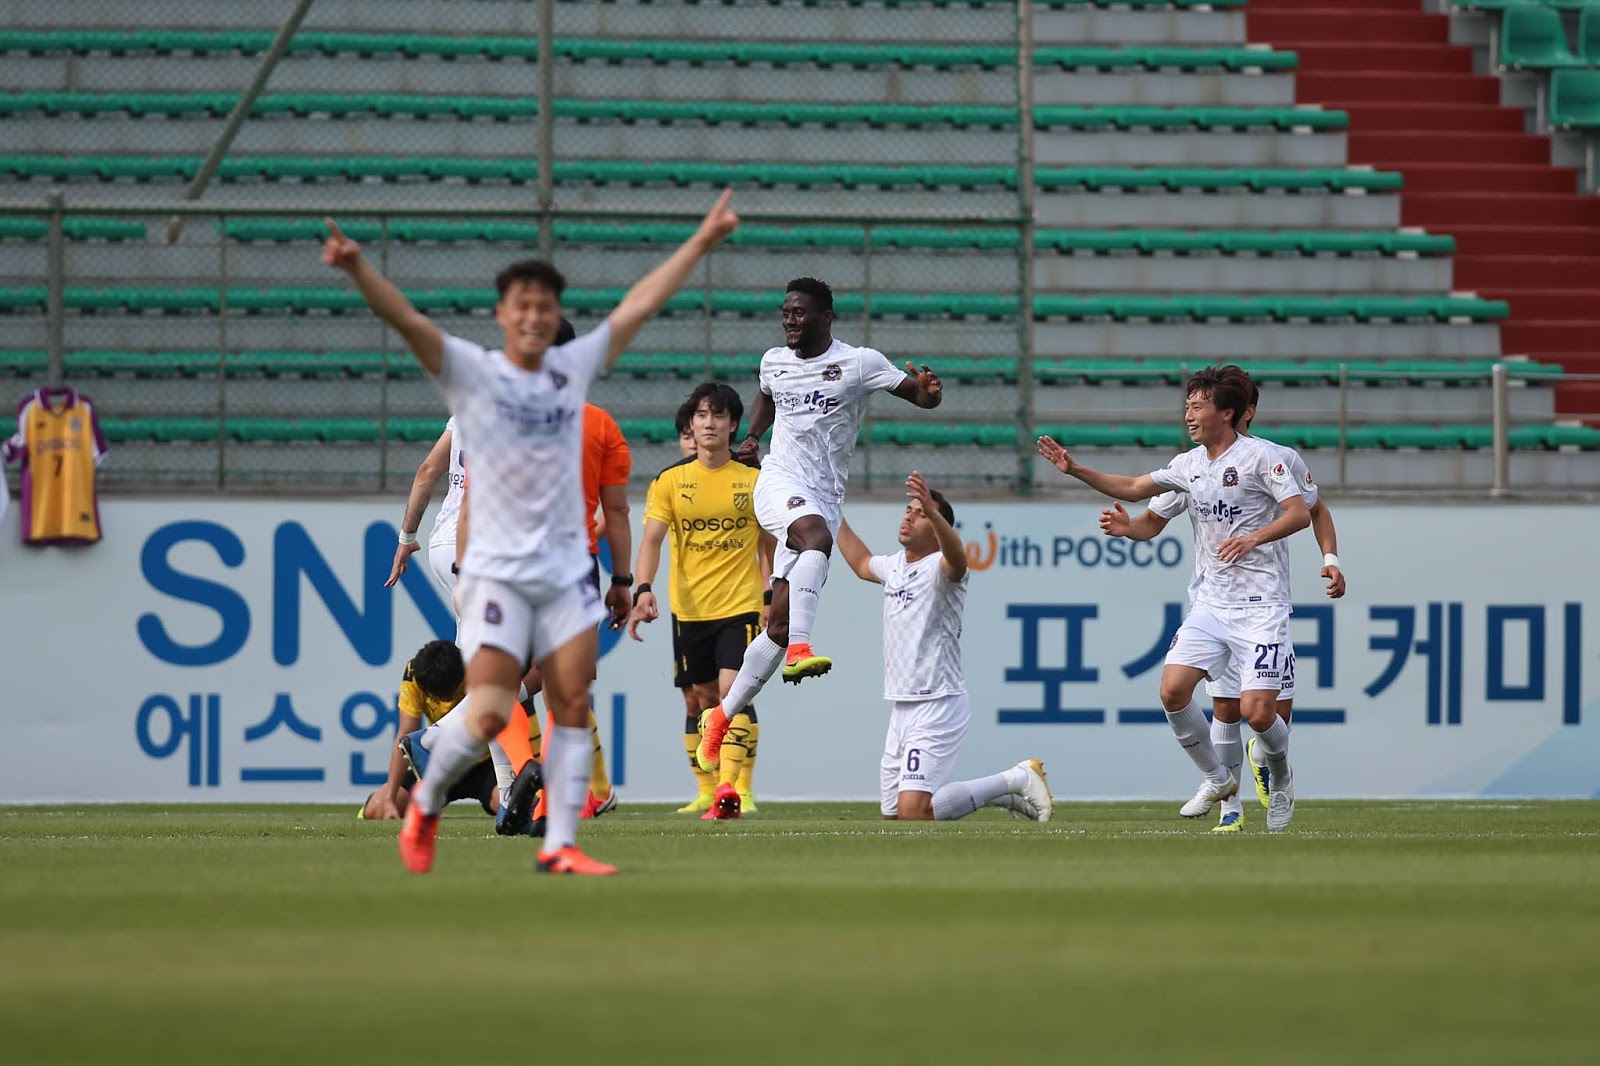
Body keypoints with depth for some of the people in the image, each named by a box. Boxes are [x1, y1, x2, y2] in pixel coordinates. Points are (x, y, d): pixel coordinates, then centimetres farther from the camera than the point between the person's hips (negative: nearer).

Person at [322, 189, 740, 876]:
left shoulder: (573, 368, 9)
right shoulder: (471, 373, -3)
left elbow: (639, 305, 16)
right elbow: (407, 319, -16)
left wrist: (702, 242, 19)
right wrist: (358, 269, -33)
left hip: (567, 572, 5)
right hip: (497, 573, -5)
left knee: (572, 707, -1)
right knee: (489, 712, -12)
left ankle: (559, 846, 4)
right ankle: (426, 803, 14)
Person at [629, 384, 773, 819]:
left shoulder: (755, 481, 4)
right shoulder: (670, 481, 3)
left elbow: (768, 547, 12)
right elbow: (651, 540, -6)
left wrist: (770, 600, 5)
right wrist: (643, 590, -22)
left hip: (740, 606, -2)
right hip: (688, 609, 2)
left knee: (733, 691, -18)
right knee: (699, 701, 8)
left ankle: (735, 788, -26)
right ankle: (706, 791, 19)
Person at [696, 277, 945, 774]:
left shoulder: (860, 363, 0)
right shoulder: (774, 361, 11)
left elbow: (923, 398, -3)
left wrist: (927, 388, -27)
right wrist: (752, 436, 17)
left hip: (825, 499, 0)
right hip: (780, 485, 0)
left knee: (779, 625, -1)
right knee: (817, 534, -37)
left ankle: (722, 718, 13)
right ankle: (799, 649, -49)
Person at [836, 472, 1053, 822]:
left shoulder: (940, 568, -14)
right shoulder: (895, 565, 12)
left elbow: (956, 557, -40)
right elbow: (862, 564, 36)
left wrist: (933, 512, -58)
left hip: (938, 705, -9)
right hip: (902, 708, 9)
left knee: (913, 811, -20)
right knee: (894, 815, 13)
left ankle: (1018, 780, -2)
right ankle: (1005, 792, 27)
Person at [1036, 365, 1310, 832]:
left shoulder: (1259, 456, -8)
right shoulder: (1189, 464, 11)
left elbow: (1300, 514, -12)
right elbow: (1134, 488, 22)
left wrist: (1254, 538, -26)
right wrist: (1075, 470, 13)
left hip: (1260, 605, -6)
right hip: (1210, 601, 6)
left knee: (1256, 712, -14)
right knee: (1173, 689, -12)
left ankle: (1282, 780, 18)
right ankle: (1218, 779, 9)